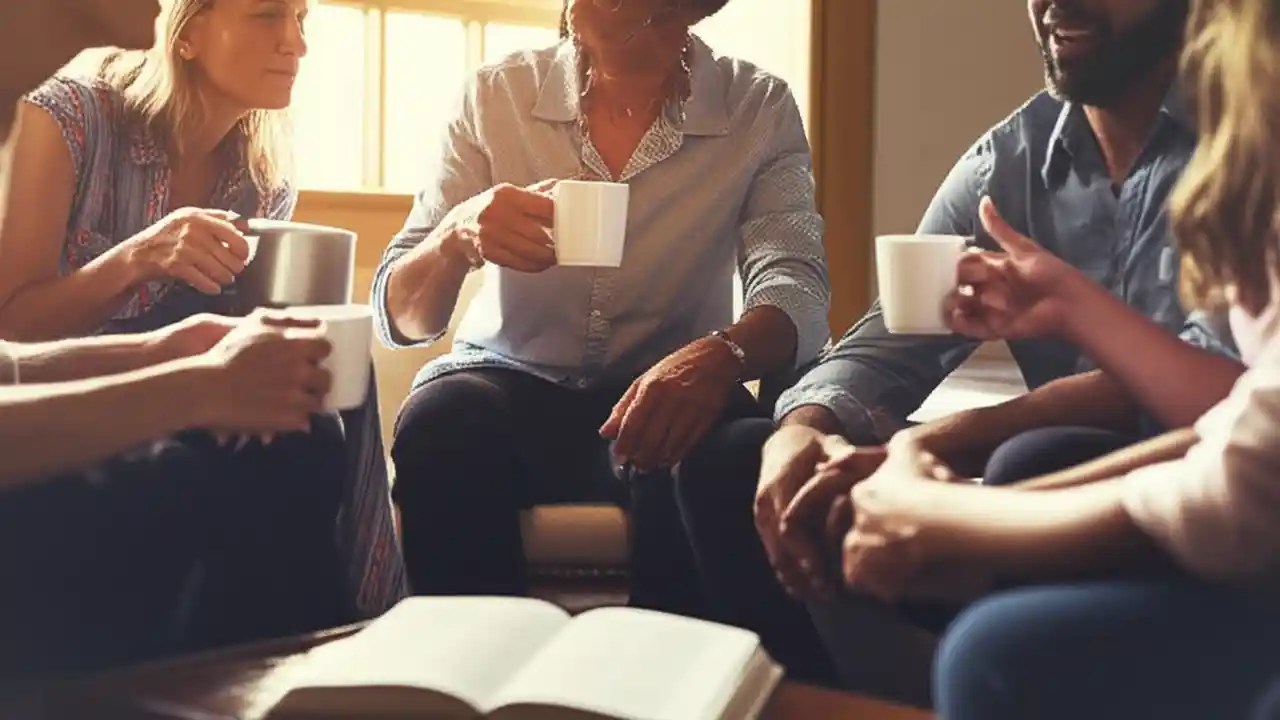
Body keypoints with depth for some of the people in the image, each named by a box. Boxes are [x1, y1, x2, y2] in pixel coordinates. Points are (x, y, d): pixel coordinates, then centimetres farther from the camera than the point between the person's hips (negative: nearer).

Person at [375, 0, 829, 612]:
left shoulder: (759, 109, -3)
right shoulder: (497, 96, -3)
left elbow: (797, 290, -16)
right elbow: (400, 318, -5)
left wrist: (721, 355, -40)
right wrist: (457, 236, -28)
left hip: (661, 398, 0)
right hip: (509, 382, 1)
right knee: (442, 428, -32)